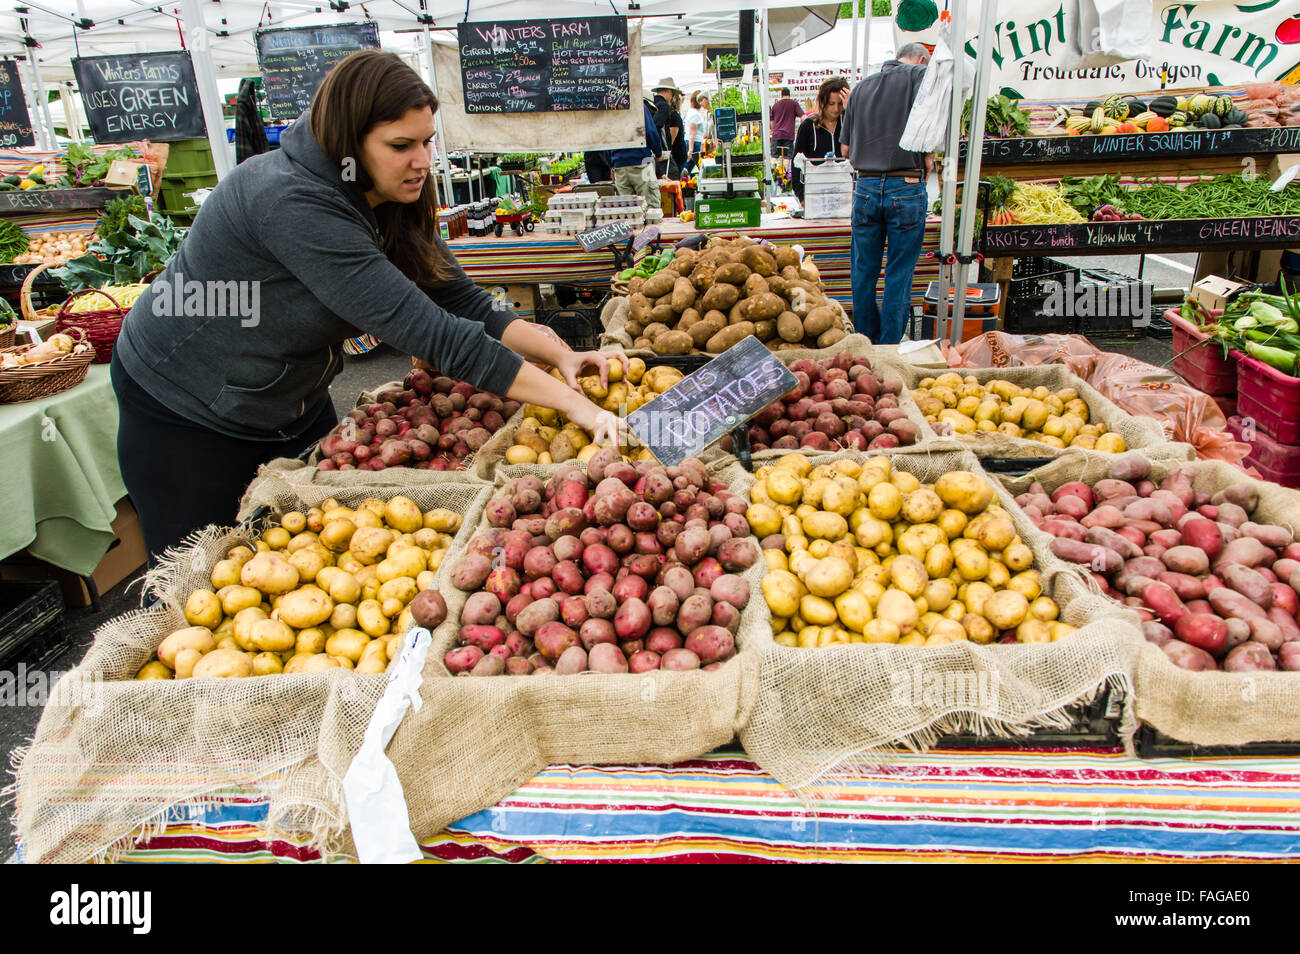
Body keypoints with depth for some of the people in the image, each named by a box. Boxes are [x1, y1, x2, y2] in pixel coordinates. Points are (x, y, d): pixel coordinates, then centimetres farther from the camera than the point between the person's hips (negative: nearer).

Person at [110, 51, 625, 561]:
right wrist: (569, 402, -39)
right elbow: (423, 330, -40)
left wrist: (559, 353, -25)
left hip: (292, 401, 7)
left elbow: (464, 304, -8)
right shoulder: (291, 202, -34)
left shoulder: (391, 202, -8)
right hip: (184, 409, -7)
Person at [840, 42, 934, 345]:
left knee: (863, 271, 12)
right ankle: (889, 346, 9)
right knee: (899, 274, 4)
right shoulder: (920, 75, 3)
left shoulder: (862, 86, 17)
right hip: (905, 187, -4)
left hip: (865, 186, 4)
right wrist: (928, 157, -3)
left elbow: (845, 148, 15)